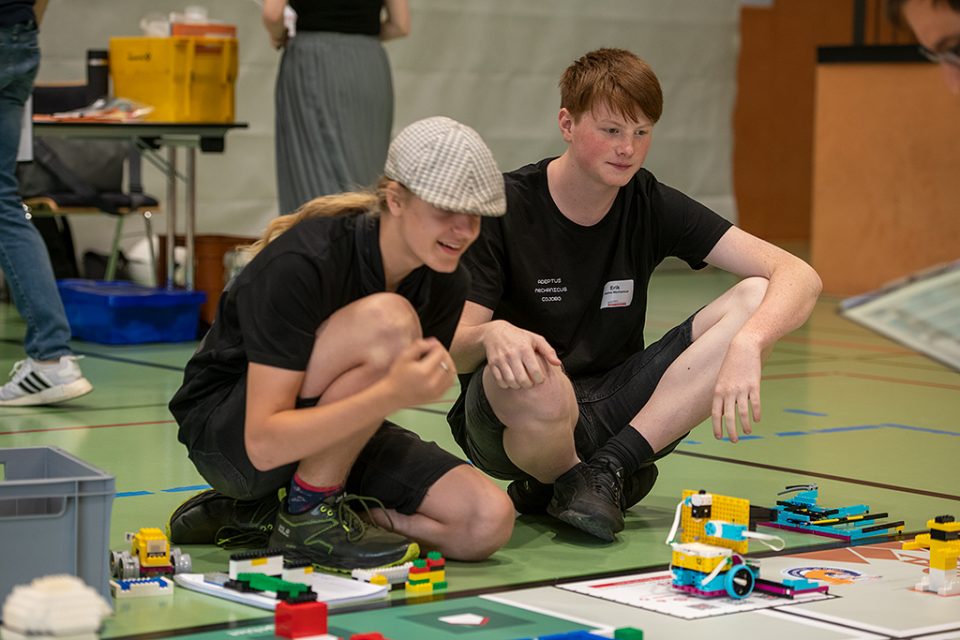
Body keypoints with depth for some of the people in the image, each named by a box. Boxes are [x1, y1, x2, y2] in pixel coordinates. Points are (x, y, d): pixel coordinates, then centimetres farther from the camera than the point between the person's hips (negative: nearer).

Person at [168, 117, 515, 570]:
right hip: (228, 432, -8)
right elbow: (263, 444, -32)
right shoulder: (301, 264, -28)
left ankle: (256, 512, -1)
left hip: (332, 428, 8)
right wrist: (391, 394, -42)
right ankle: (309, 513, -14)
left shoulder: (445, 282, -7)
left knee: (489, 522, -16)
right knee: (389, 321, -32)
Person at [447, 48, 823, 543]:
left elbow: (799, 277, -11)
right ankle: (559, 483, -6)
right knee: (534, 381, -42)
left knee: (756, 299, -14)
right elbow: (450, 349, -15)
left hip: (614, 409, 4)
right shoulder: (504, 209, -11)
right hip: (510, 423, -4)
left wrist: (746, 344, -32)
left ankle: (607, 469, -15)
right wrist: (490, 335, -40)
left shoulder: (652, 206, -2)